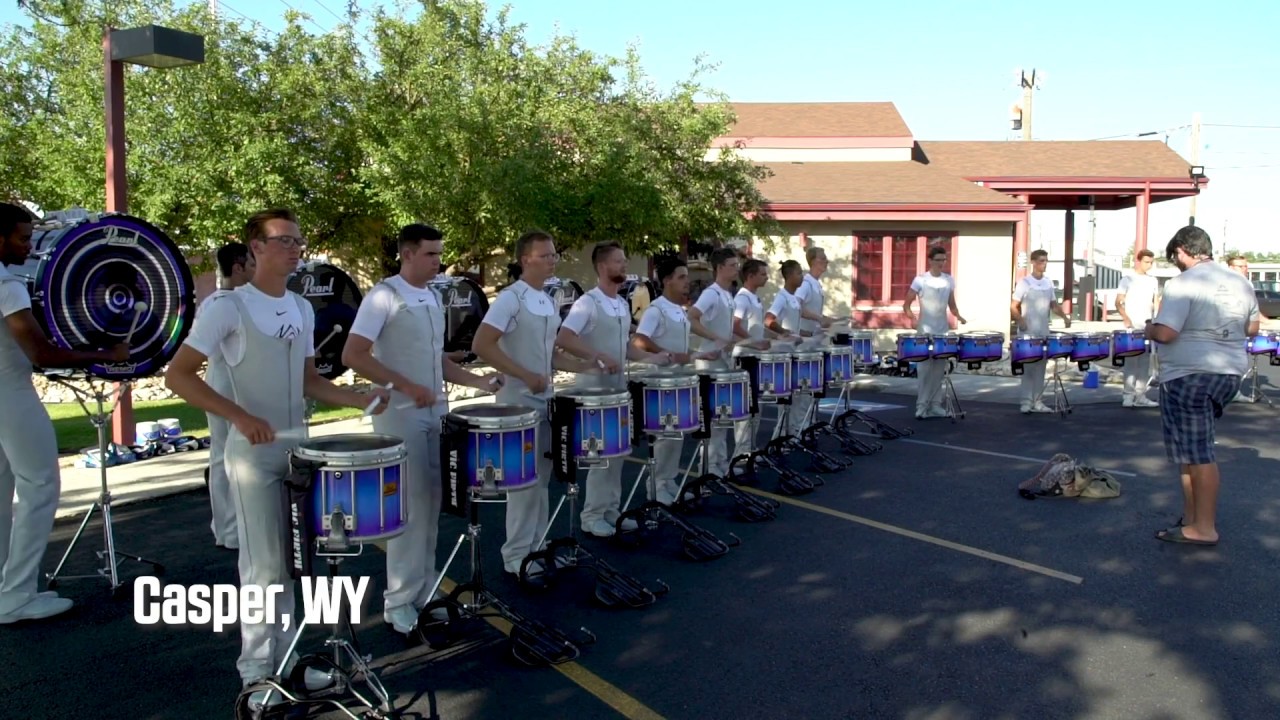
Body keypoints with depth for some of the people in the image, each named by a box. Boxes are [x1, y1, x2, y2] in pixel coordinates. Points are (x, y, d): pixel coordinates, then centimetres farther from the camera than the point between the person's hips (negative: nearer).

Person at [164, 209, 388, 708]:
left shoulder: (302, 308, 9)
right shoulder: (228, 308, -12)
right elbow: (177, 375, -15)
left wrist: (360, 400, -1)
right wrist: (240, 417, -26)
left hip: (298, 449, 6)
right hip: (254, 454, -6)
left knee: (292, 562, 14)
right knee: (264, 566, 1)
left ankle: (286, 659, 28)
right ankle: (257, 671, 17)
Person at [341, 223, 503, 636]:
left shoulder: (434, 298, 13)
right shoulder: (383, 297, -11)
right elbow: (353, 356, -17)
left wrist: (478, 382, 9)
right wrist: (408, 387, -22)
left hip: (436, 415, 7)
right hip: (400, 417, -7)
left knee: (431, 508, 12)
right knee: (409, 510, -3)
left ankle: (423, 594, 24)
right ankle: (399, 603, 10)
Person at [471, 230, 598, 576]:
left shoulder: (549, 303, 12)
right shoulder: (510, 298, -14)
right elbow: (481, 346, -21)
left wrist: (584, 367, 5)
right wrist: (526, 376, -24)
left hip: (545, 399, 8)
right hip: (518, 401, -8)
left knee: (542, 479, 15)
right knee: (525, 481, -4)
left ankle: (536, 546, 27)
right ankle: (516, 556, 9)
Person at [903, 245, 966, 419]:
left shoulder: (949, 280, 6)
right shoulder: (920, 280, -6)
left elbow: (952, 305, 15)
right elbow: (906, 305, -6)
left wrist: (958, 316, -5)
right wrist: (912, 318, -24)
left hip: (943, 332, 4)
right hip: (925, 332, -4)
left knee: (939, 371, 8)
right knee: (925, 370, -5)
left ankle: (935, 405, 15)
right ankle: (922, 406, 0)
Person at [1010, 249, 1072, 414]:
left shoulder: (1049, 283, 9)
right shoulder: (1024, 283, -7)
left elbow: (1054, 305, 16)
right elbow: (1013, 307, -7)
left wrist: (1064, 317, -1)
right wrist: (1020, 320, -23)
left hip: (1044, 332, 5)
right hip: (1028, 333, -5)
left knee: (1041, 368, 8)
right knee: (1028, 367, -4)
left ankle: (1037, 401, 14)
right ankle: (1026, 401, 1)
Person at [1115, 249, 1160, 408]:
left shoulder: (1153, 281, 12)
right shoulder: (1127, 279, -2)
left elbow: (1155, 303, 16)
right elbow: (1118, 303, -5)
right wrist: (1126, 319, -18)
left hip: (1147, 327, 5)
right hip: (1132, 327, -5)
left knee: (1145, 363, 5)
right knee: (1131, 361, -4)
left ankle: (1140, 396, 10)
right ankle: (1128, 395, 0)